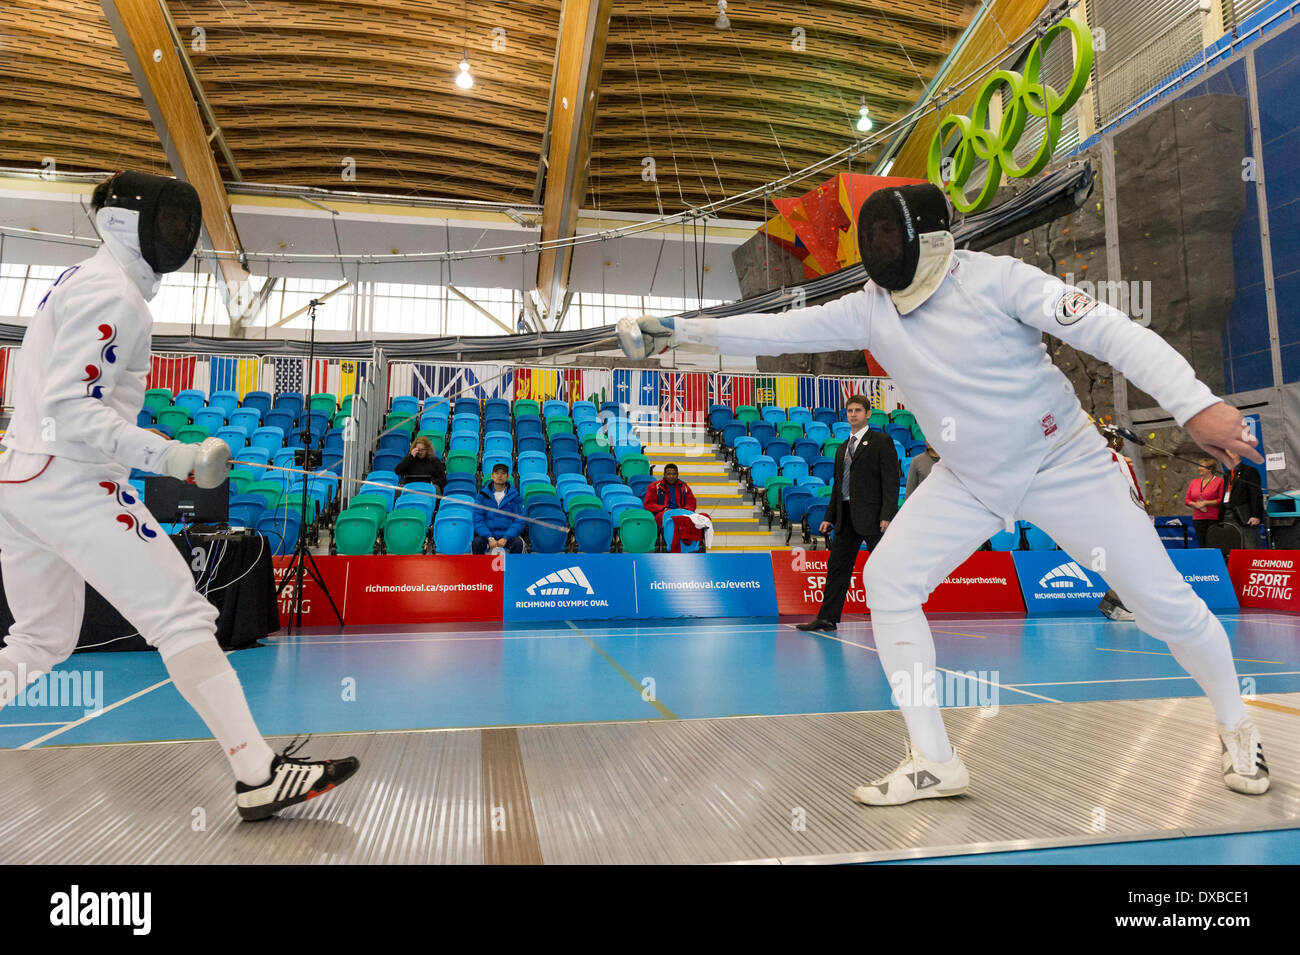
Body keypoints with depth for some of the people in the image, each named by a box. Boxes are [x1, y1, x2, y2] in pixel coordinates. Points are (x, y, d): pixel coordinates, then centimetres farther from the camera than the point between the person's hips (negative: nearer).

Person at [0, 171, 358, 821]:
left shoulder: (79, 282, 19)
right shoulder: (110, 291, -12)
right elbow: (71, 408, -22)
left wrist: (142, 445, 24)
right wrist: (172, 458, -28)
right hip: (72, 482, -10)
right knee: (183, 620, -13)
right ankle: (259, 777, -15)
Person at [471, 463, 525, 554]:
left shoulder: (514, 495, 1)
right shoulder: (483, 494, 3)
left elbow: (519, 521, -2)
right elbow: (478, 520, -1)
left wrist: (505, 538, -16)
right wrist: (490, 538, -15)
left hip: (508, 534, 0)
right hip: (487, 534, 1)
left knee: (518, 544, -31)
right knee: (476, 543, -30)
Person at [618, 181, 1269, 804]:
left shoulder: (997, 279, -19)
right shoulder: (869, 308, -6)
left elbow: (1109, 331, -23)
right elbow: (776, 331, -6)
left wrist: (1196, 404, -34)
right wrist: (673, 331, -10)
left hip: (1063, 464, -4)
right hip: (969, 481, 4)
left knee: (1162, 600, 0)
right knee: (887, 581, -11)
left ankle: (1235, 727, 33)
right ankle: (932, 761, -2)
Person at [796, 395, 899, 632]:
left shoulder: (881, 441, -1)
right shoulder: (842, 448, 19)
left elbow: (891, 480, -9)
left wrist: (887, 515, -17)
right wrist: (830, 517, 15)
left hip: (872, 516, -7)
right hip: (846, 517, 7)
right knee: (837, 565, 6)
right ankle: (827, 618, 12)